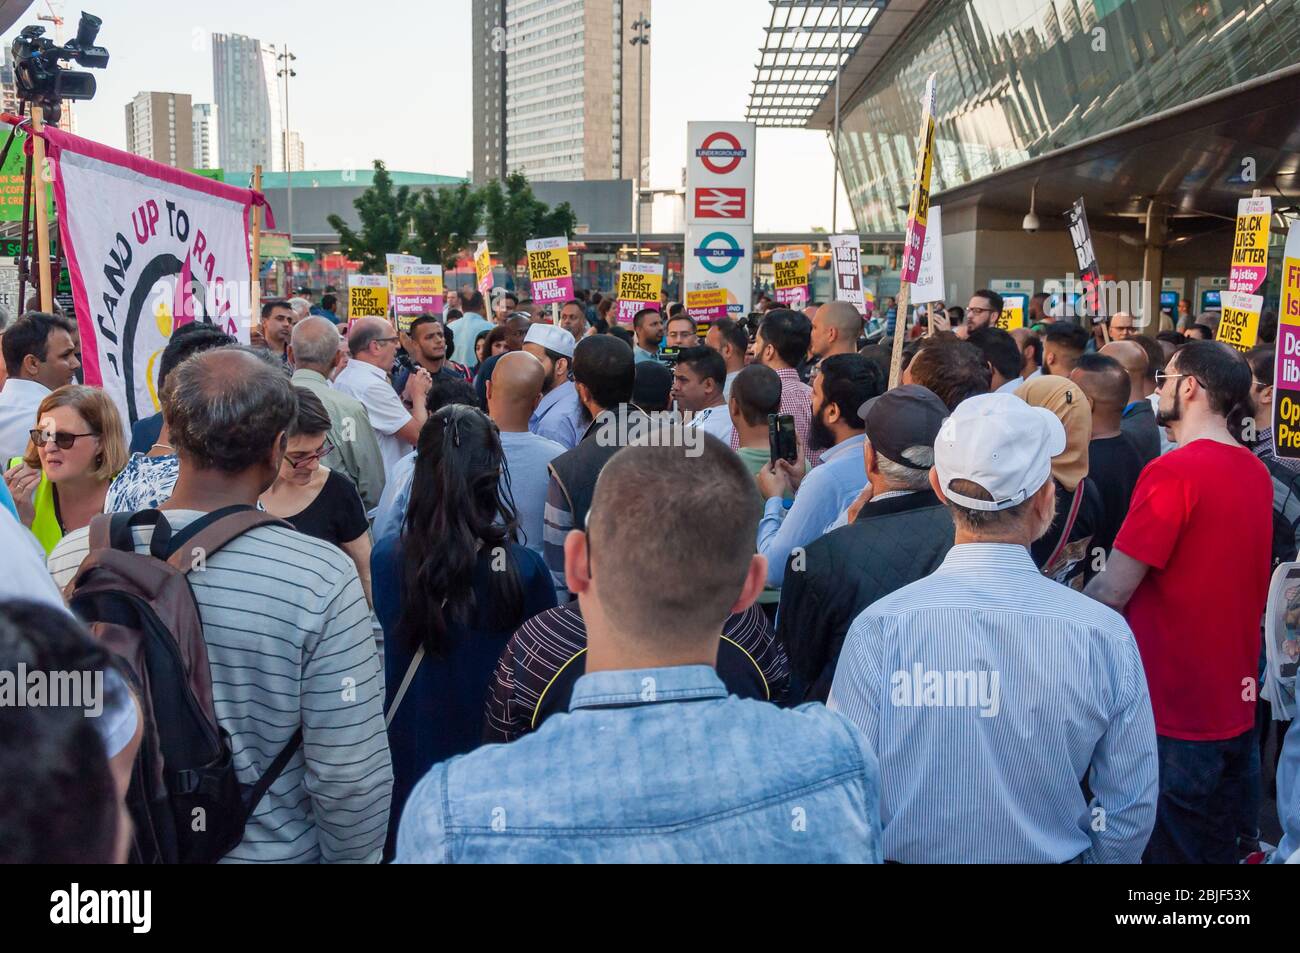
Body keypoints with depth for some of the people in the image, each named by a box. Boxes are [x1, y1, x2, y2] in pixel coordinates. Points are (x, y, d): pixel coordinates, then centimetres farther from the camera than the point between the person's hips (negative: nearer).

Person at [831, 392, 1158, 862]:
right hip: (1054, 853, 1)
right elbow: (1131, 815, -10)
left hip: (906, 851, -1)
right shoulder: (1106, 634, -19)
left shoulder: (878, 628, -23)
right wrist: (1094, 856, 8)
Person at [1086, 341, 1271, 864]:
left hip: (1172, 712, -8)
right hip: (1235, 707, 8)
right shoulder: (1256, 472, 6)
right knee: (1216, 846, 20)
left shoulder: (1173, 472, -20)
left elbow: (1112, 591, -19)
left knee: (1162, 846, 7)